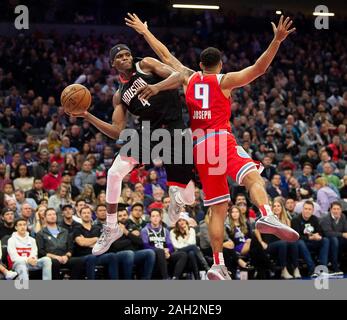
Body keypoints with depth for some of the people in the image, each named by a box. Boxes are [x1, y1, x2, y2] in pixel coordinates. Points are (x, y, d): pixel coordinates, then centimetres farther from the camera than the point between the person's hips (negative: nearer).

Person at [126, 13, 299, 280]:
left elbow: (165, 56, 28)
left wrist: (144, 32, 38)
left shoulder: (189, 78, 18)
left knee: (218, 209, 8)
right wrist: (277, 41, -10)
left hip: (199, 147, 5)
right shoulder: (225, 81, 6)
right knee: (253, 178, -26)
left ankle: (218, 265, 1)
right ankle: (267, 216, -58)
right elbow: (259, 68, -4)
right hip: (221, 140, -5)